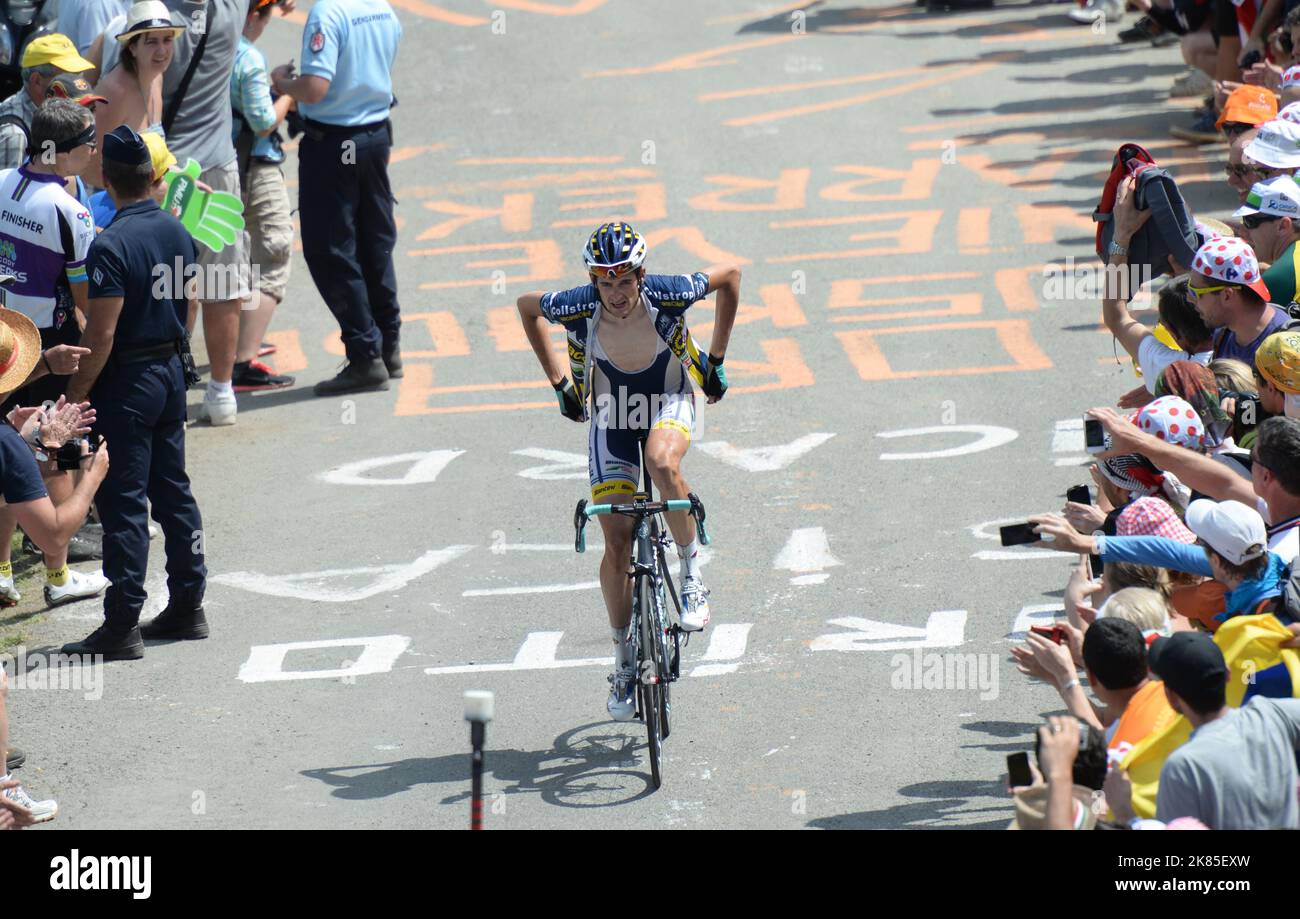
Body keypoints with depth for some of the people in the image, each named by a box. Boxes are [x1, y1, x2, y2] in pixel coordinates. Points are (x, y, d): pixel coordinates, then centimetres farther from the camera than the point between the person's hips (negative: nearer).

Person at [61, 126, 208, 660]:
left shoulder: (111, 246, -21)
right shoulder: (178, 233, 3)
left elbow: (102, 335, -22)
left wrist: (76, 395, -14)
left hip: (127, 381, -7)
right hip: (172, 372, 7)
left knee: (123, 503, -4)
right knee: (173, 492, 16)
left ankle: (122, 626, -4)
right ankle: (187, 607, 21)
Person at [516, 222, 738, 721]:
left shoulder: (667, 295, -27)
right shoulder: (578, 306, -24)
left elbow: (729, 275, -6)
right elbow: (526, 306, 0)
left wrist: (716, 360, -1)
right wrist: (558, 382, 2)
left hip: (669, 400, -1)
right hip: (612, 413, 1)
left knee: (662, 464, -38)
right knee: (617, 543, -7)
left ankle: (692, 571, -14)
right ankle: (624, 660, 11)